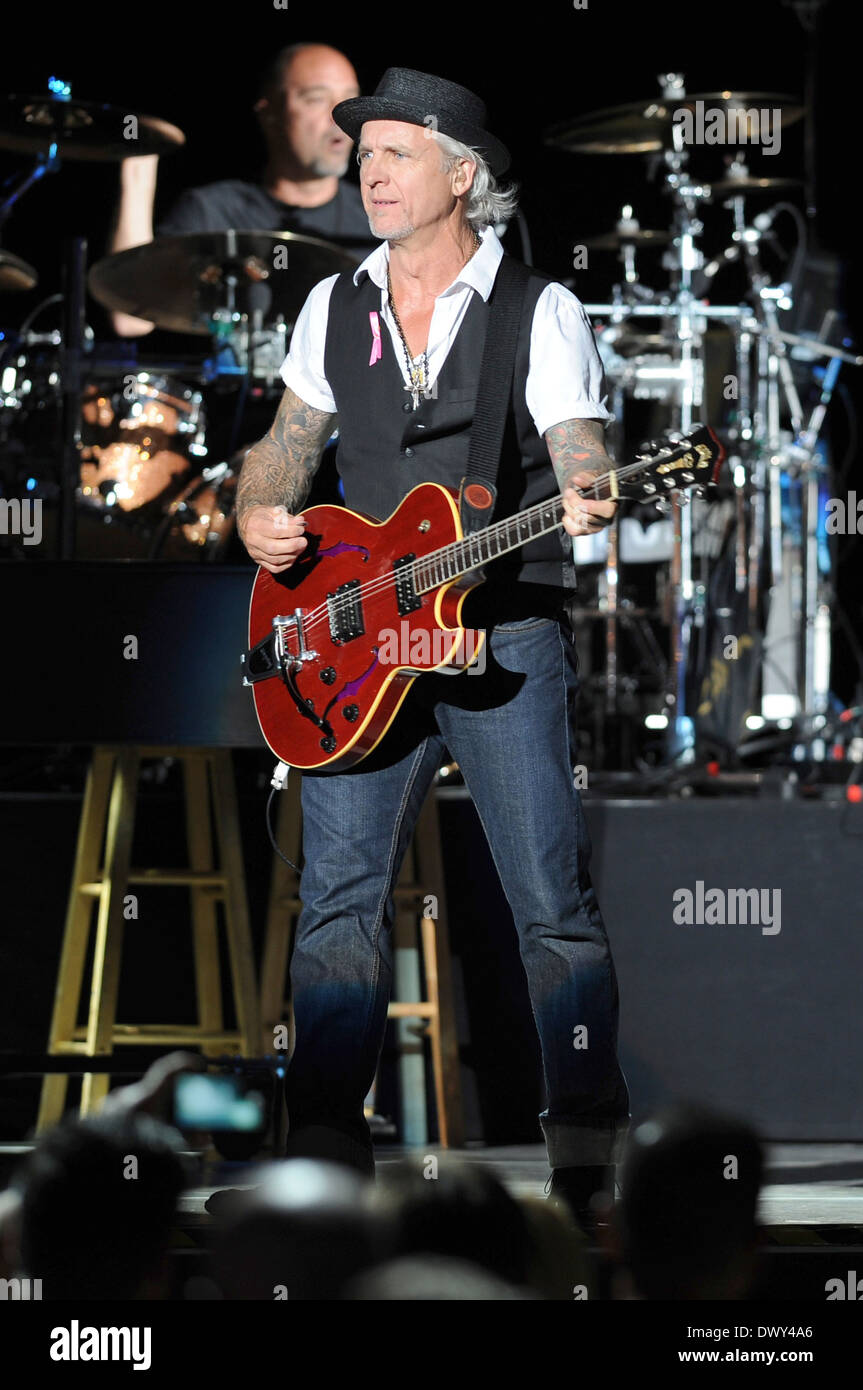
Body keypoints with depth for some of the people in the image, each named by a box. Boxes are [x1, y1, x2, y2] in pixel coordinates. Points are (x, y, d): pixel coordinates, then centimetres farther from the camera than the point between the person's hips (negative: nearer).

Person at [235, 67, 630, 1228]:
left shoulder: (539, 309, 0)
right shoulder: (334, 308, 13)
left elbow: (582, 456, -7)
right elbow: (291, 440, 21)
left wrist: (587, 505, -30)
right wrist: (258, 514, 0)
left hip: (506, 639, -4)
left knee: (553, 902, -6)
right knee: (339, 900, -1)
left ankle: (589, 1146, 0)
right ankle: (327, 1144, 4)